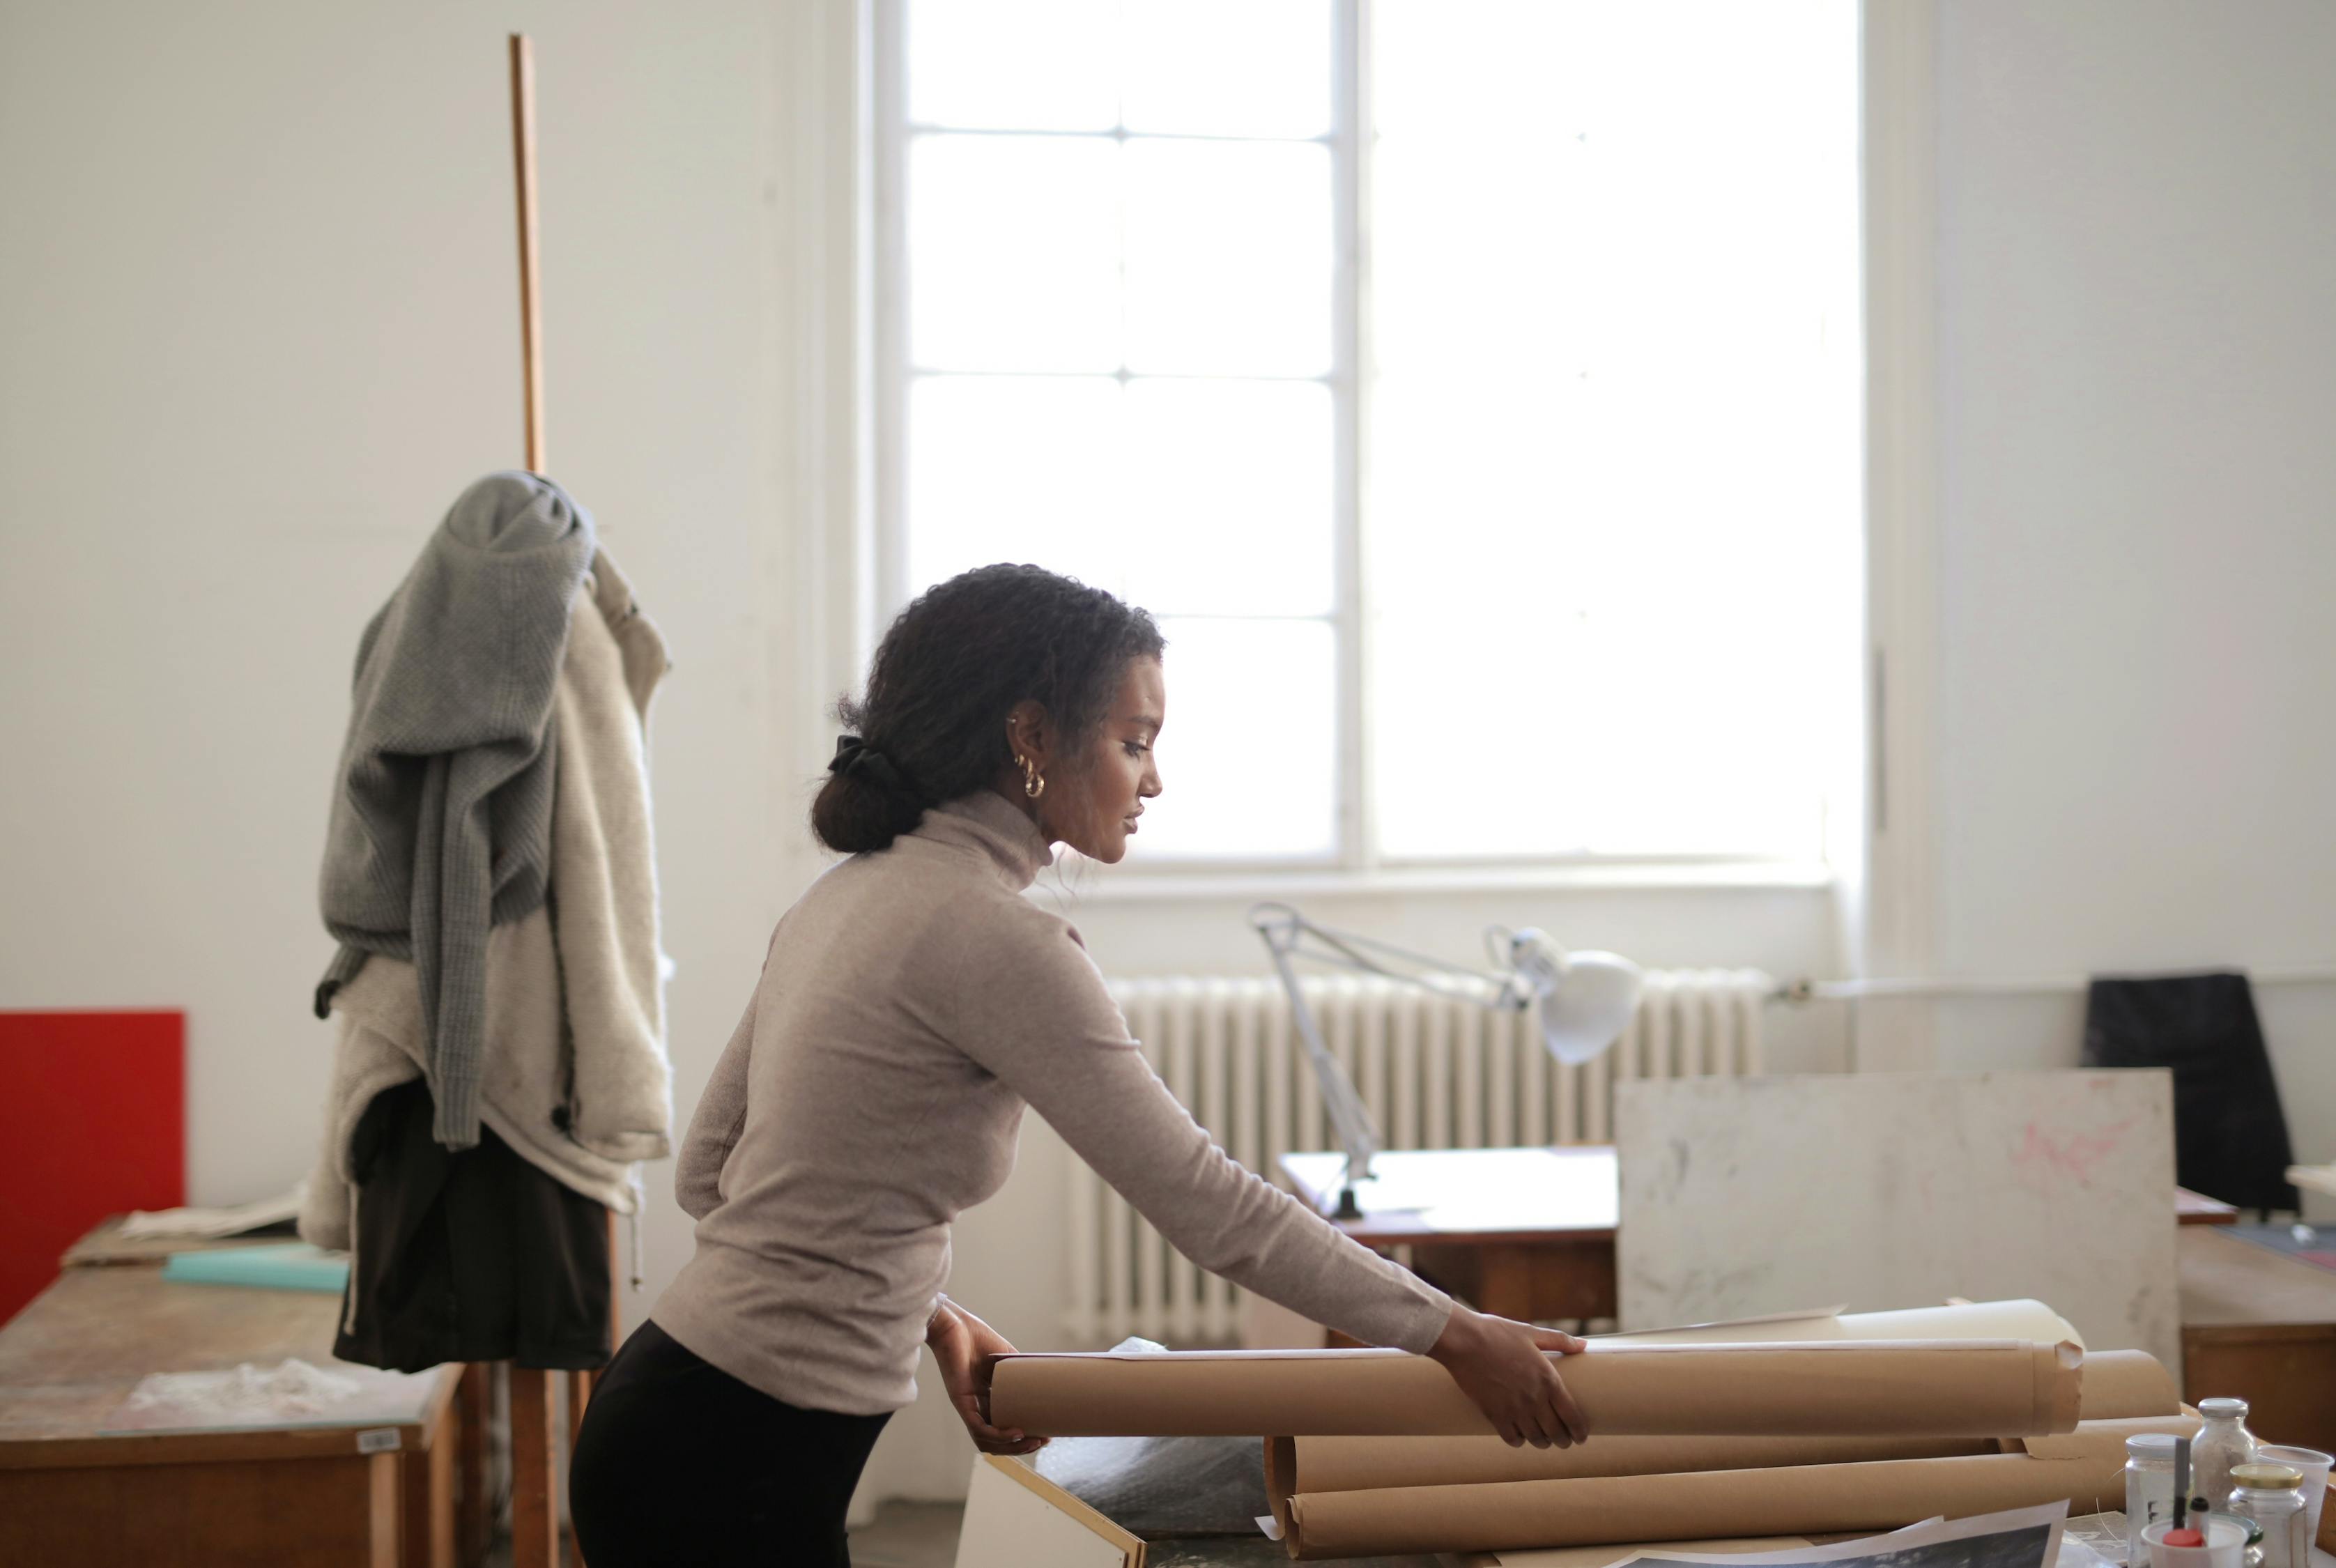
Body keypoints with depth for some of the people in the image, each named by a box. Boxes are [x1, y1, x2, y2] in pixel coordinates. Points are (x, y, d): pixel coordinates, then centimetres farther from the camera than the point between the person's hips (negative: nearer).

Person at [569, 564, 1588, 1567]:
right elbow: (1204, 1202, -18)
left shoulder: (853, 892, 9)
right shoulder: (990, 935, -19)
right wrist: (1454, 1337, -10)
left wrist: (928, 1317, 14)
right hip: (732, 1466, -9)